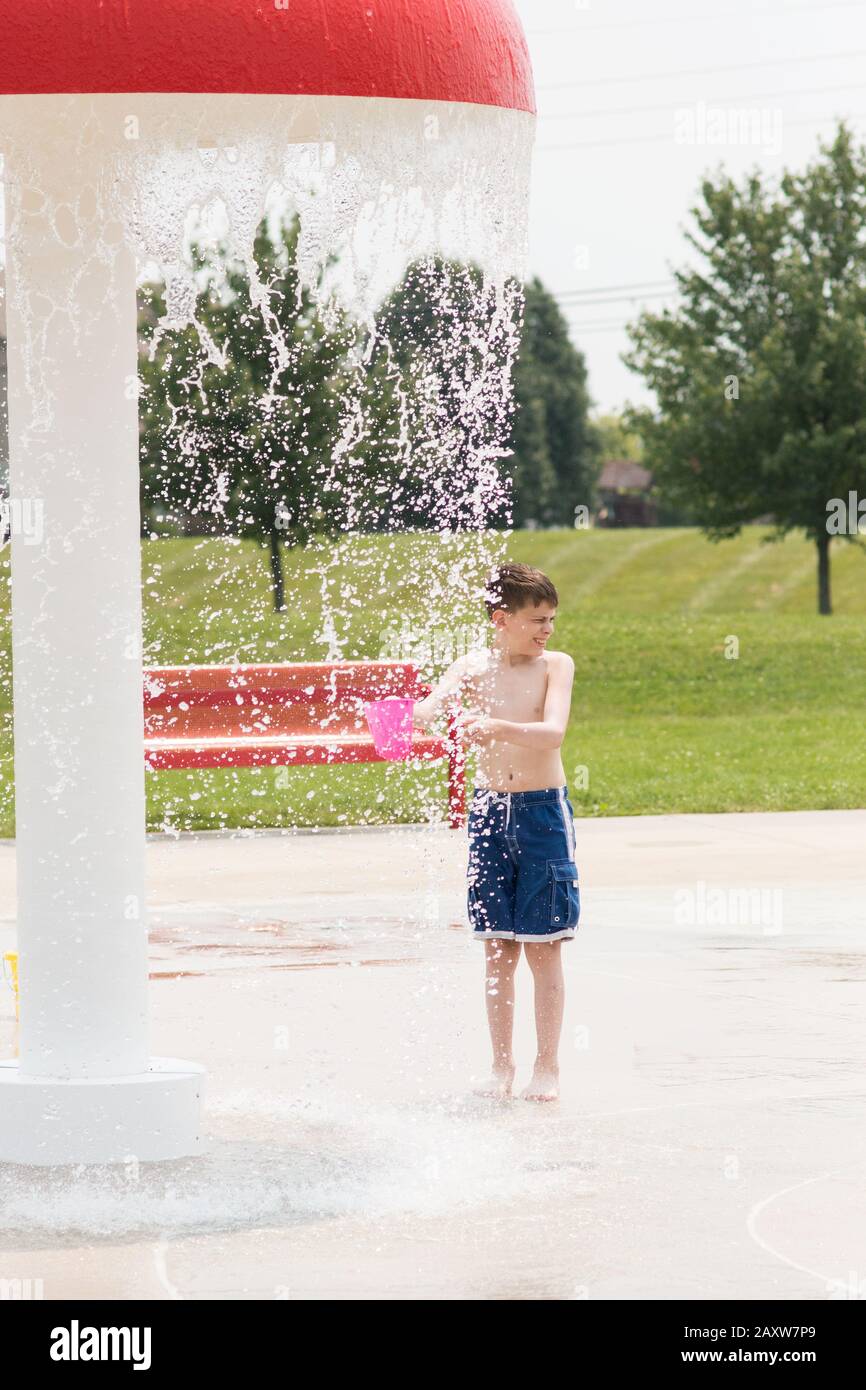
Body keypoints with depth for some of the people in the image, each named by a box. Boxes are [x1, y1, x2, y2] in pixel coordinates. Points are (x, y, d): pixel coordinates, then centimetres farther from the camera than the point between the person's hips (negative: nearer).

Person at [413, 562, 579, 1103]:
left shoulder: (556, 665, -4)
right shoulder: (472, 667, 3)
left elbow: (553, 732, -20)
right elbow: (429, 710, -12)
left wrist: (500, 728, -38)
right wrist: (422, 713, -37)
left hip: (543, 813, -2)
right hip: (489, 810, 2)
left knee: (542, 947, 0)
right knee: (498, 948, 6)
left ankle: (548, 1066, 9)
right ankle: (503, 1064, 14)